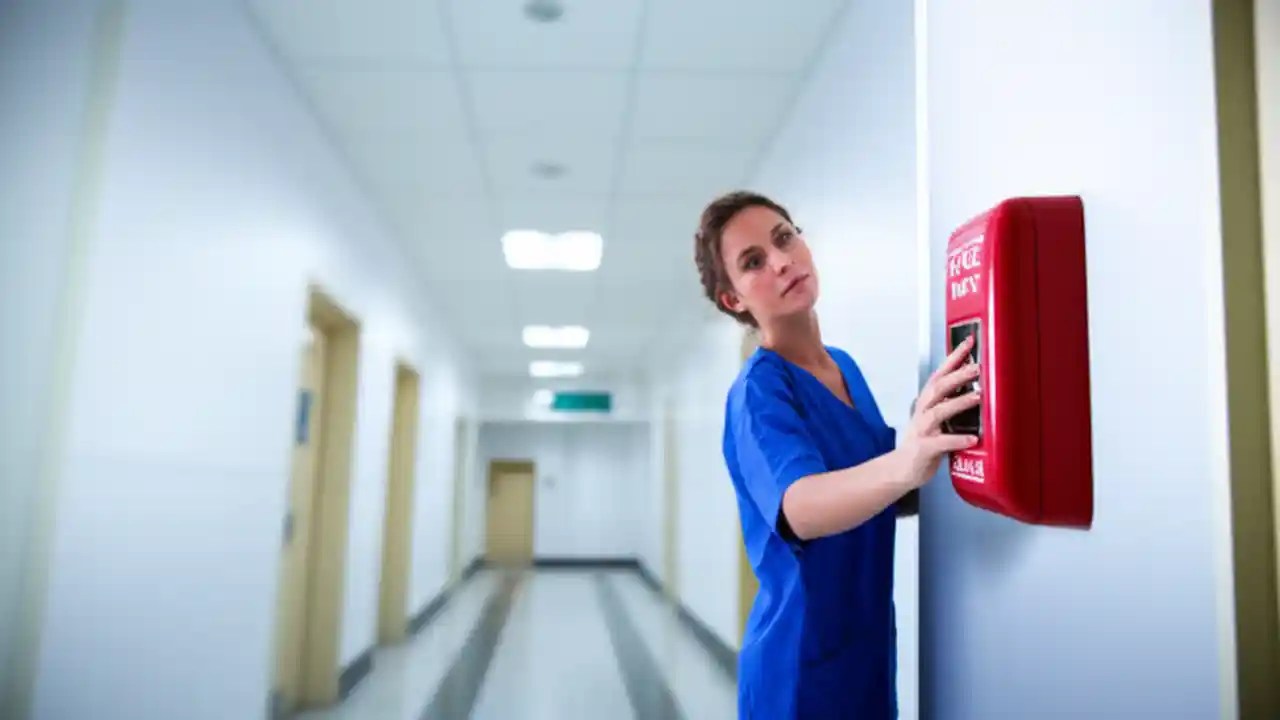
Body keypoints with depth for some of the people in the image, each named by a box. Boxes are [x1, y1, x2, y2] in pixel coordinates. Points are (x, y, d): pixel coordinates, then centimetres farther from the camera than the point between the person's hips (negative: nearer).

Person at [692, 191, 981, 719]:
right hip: (803, 666, -7)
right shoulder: (758, 389, -19)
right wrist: (903, 466, -54)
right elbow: (800, 508, -37)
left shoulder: (846, 366, 3)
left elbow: (870, 488, 10)